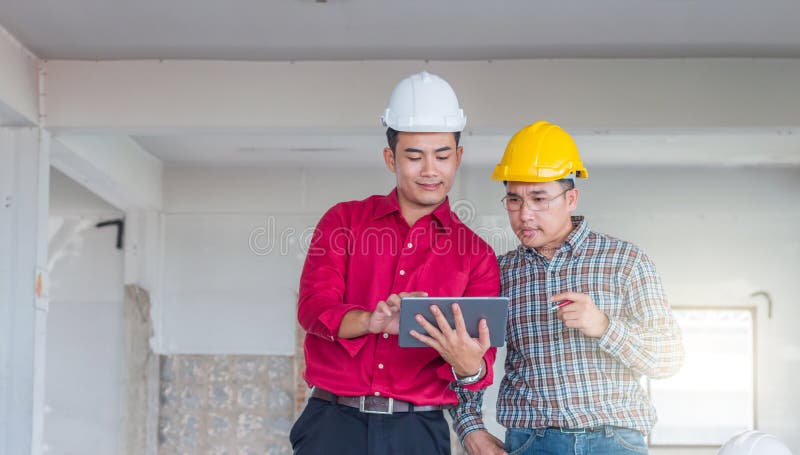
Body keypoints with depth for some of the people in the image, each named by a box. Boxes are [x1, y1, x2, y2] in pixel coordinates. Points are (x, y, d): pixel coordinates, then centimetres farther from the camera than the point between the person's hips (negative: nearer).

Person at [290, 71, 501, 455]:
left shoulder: (476, 256, 7)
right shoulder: (344, 221, 8)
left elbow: (479, 356, -1)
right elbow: (313, 306, -6)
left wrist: (469, 367, -26)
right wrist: (371, 321, -27)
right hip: (334, 422, 0)